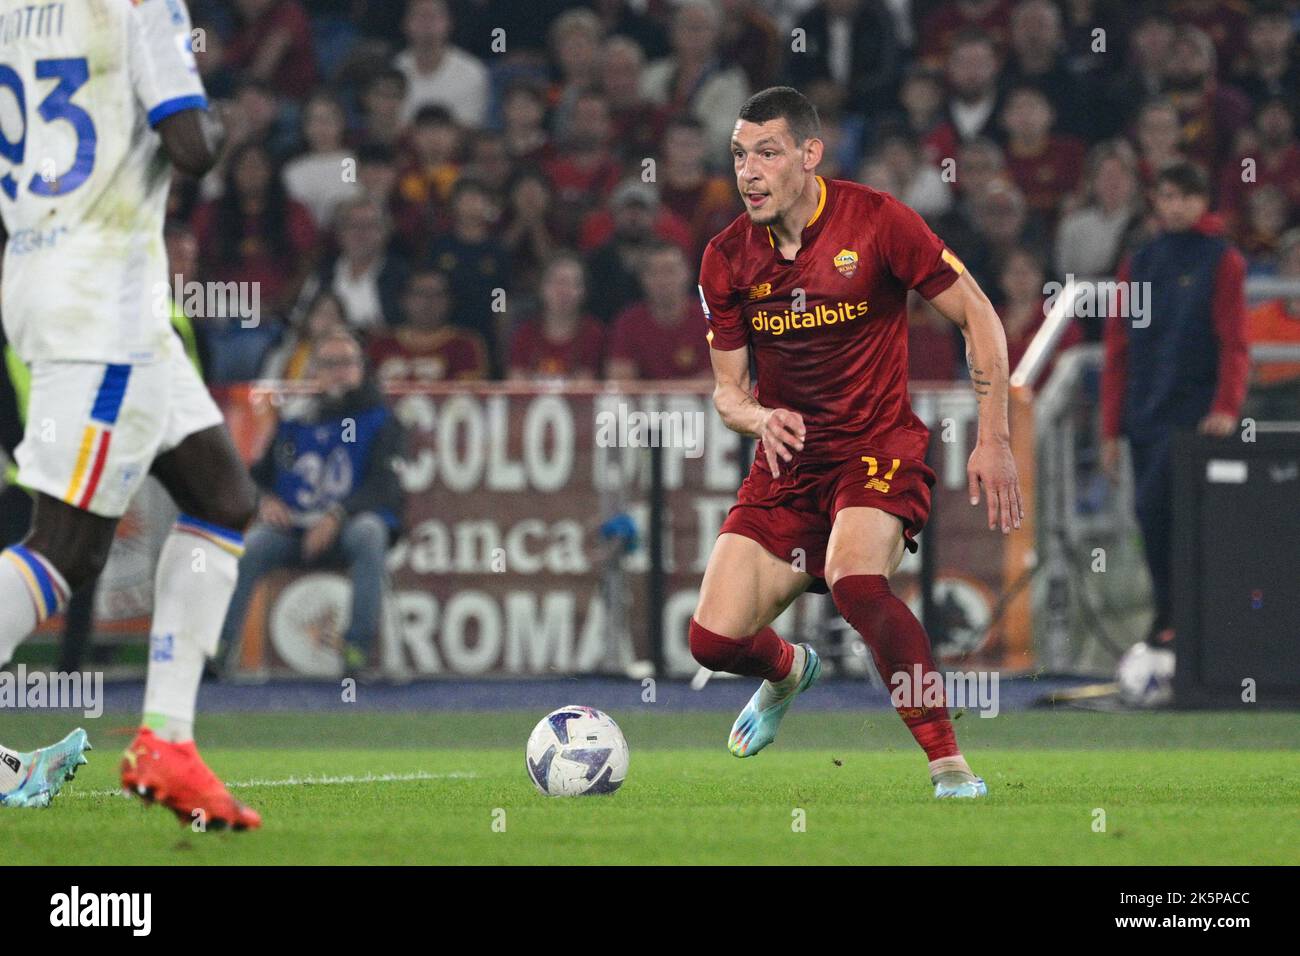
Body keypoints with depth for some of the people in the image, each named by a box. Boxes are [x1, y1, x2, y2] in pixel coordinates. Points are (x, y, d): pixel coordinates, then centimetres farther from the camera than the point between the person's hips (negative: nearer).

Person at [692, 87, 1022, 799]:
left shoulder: (874, 220, -12)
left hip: (879, 447, -5)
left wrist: (993, 439, -10)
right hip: (788, 460, 5)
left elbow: (977, 317, -5)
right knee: (714, 640, -5)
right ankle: (789, 671, 35)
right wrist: (760, 418, -17)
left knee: (855, 580, -35)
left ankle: (951, 768, -27)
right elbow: (728, 390, 8)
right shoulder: (727, 259, 0)